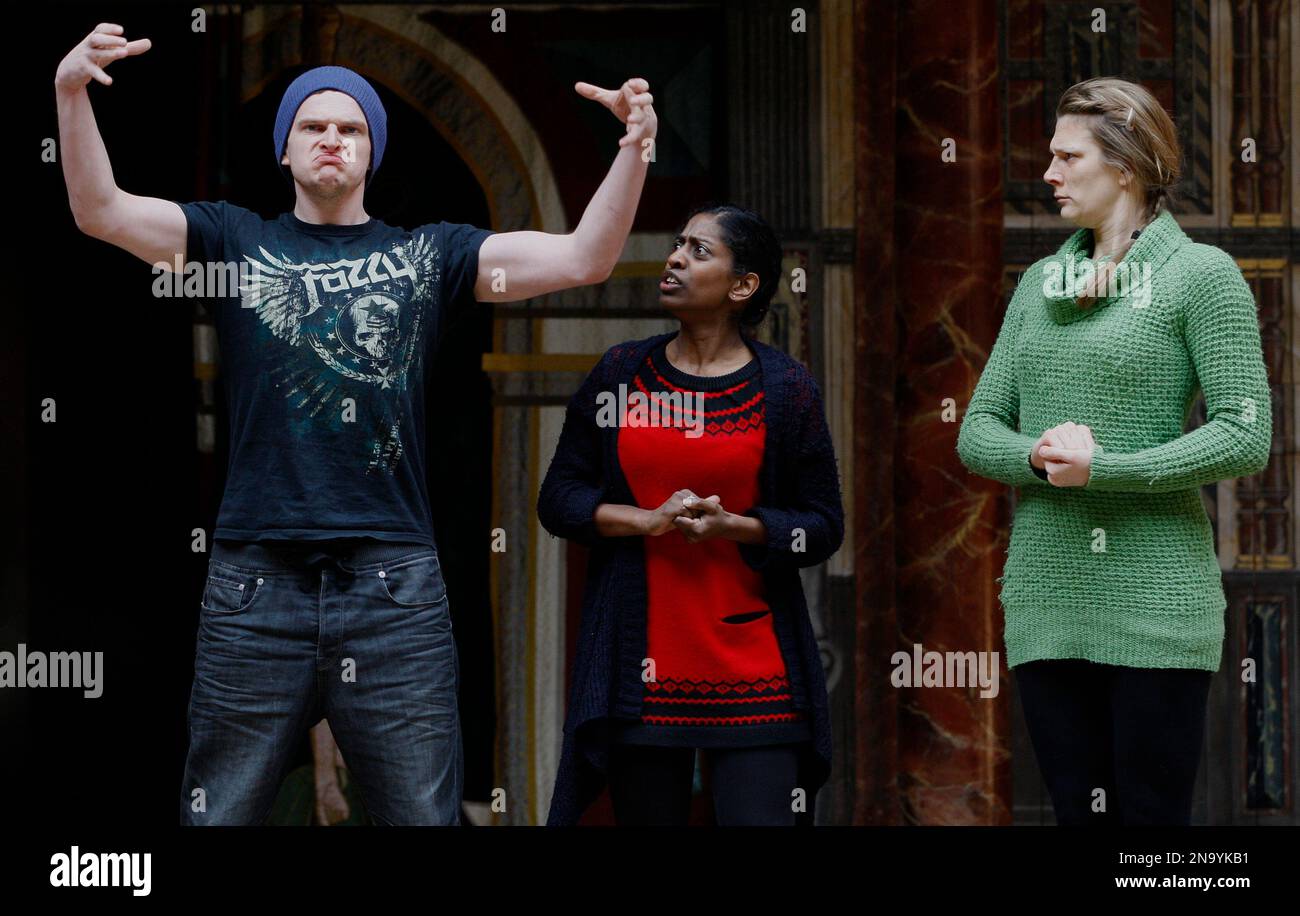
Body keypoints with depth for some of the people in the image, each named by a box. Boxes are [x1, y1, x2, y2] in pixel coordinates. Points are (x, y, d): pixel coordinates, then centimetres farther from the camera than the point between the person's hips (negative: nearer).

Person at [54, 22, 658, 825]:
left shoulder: (429, 255, 12)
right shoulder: (234, 241, 11)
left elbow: (584, 258, 3)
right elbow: (100, 210, -1)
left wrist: (635, 150, -14)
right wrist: (73, 95, -18)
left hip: (394, 587, 0)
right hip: (257, 585, 0)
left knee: (425, 814, 3)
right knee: (219, 816, 4)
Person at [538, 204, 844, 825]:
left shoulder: (786, 389, 3)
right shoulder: (620, 373, 9)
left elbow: (822, 526, 3)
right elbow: (558, 498, 7)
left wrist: (731, 527, -14)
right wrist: (649, 522, -8)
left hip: (752, 669, -2)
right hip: (641, 670, 2)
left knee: (758, 816, -9)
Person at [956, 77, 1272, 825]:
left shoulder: (1200, 274, -2)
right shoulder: (1041, 284, 15)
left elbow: (1246, 439, -10)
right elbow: (978, 430, 13)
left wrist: (1102, 468, -16)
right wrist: (1036, 457, -9)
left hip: (1154, 601, -5)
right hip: (1047, 601, 5)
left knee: (1152, 814, -4)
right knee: (1079, 812, 7)